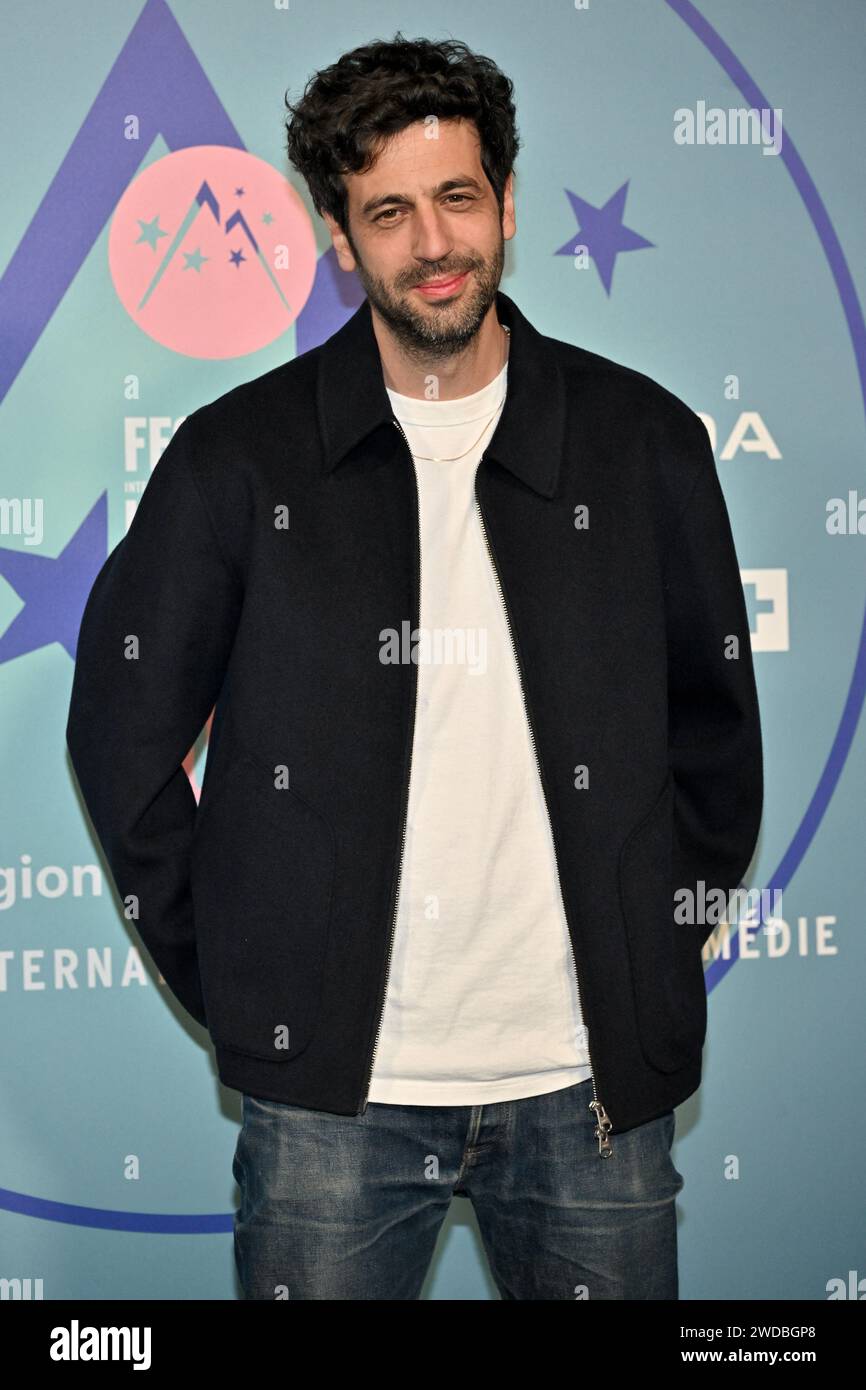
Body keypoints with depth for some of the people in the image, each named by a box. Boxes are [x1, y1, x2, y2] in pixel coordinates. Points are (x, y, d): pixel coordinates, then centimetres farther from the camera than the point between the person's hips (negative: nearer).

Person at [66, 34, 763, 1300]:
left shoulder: (644, 442, 3)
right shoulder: (238, 456, -1)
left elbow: (715, 720, 12)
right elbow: (121, 726, 5)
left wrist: (657, 942, 6)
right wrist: (232, 982, 1)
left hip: (593, 1084, 2)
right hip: (328, 1088, -1)